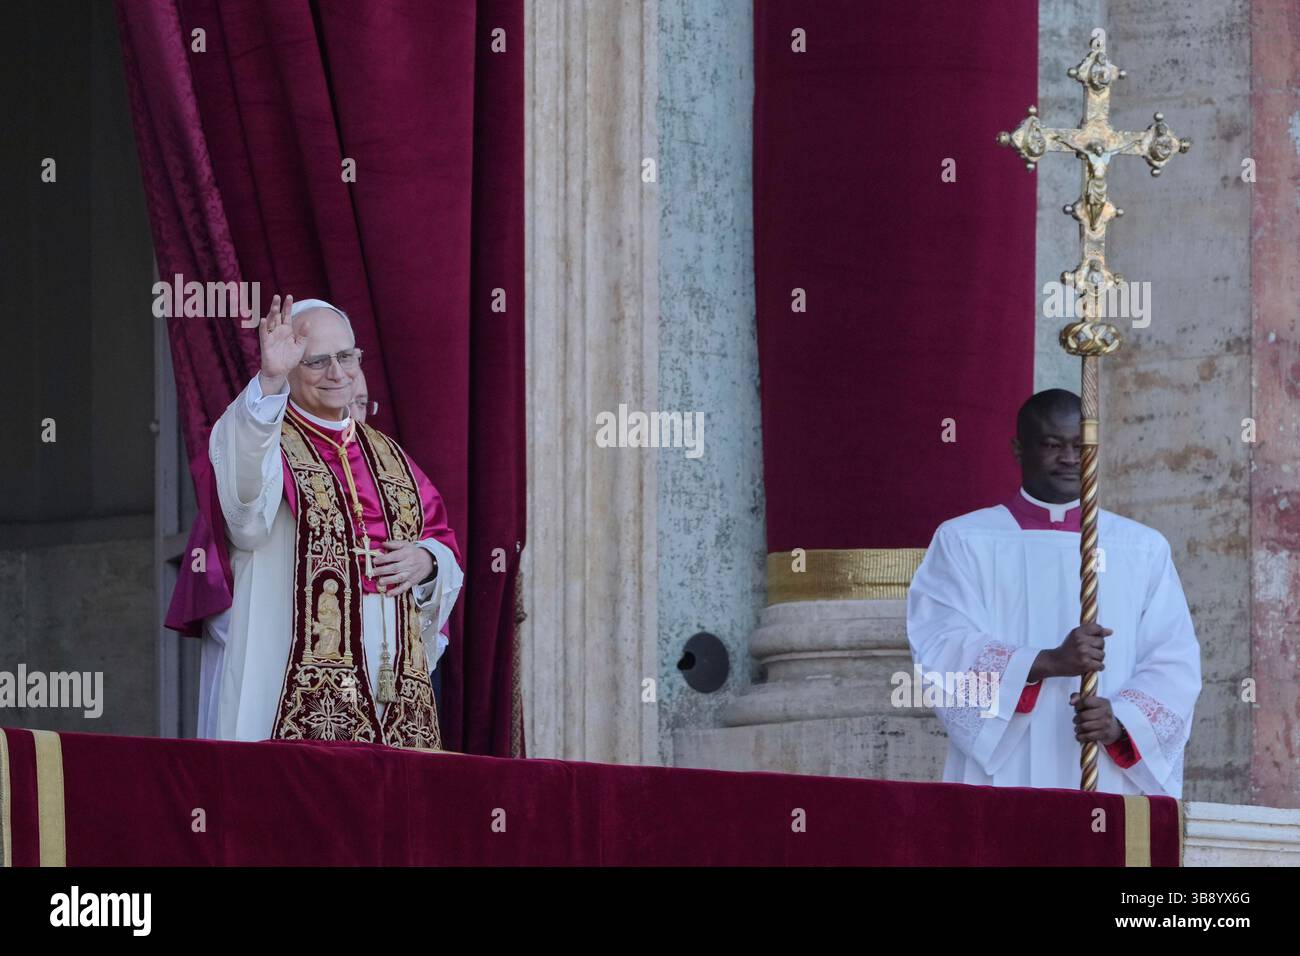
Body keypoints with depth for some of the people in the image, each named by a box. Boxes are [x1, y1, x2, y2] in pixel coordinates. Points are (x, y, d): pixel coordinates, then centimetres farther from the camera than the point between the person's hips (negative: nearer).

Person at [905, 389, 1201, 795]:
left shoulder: (1144, 549, 11)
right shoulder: (963, 542, 5)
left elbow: (1174, 660, 4)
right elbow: (942, 650, -8)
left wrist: (1121, 722, -15)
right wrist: (1049, 662, -22)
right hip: (1001, 781, -2)